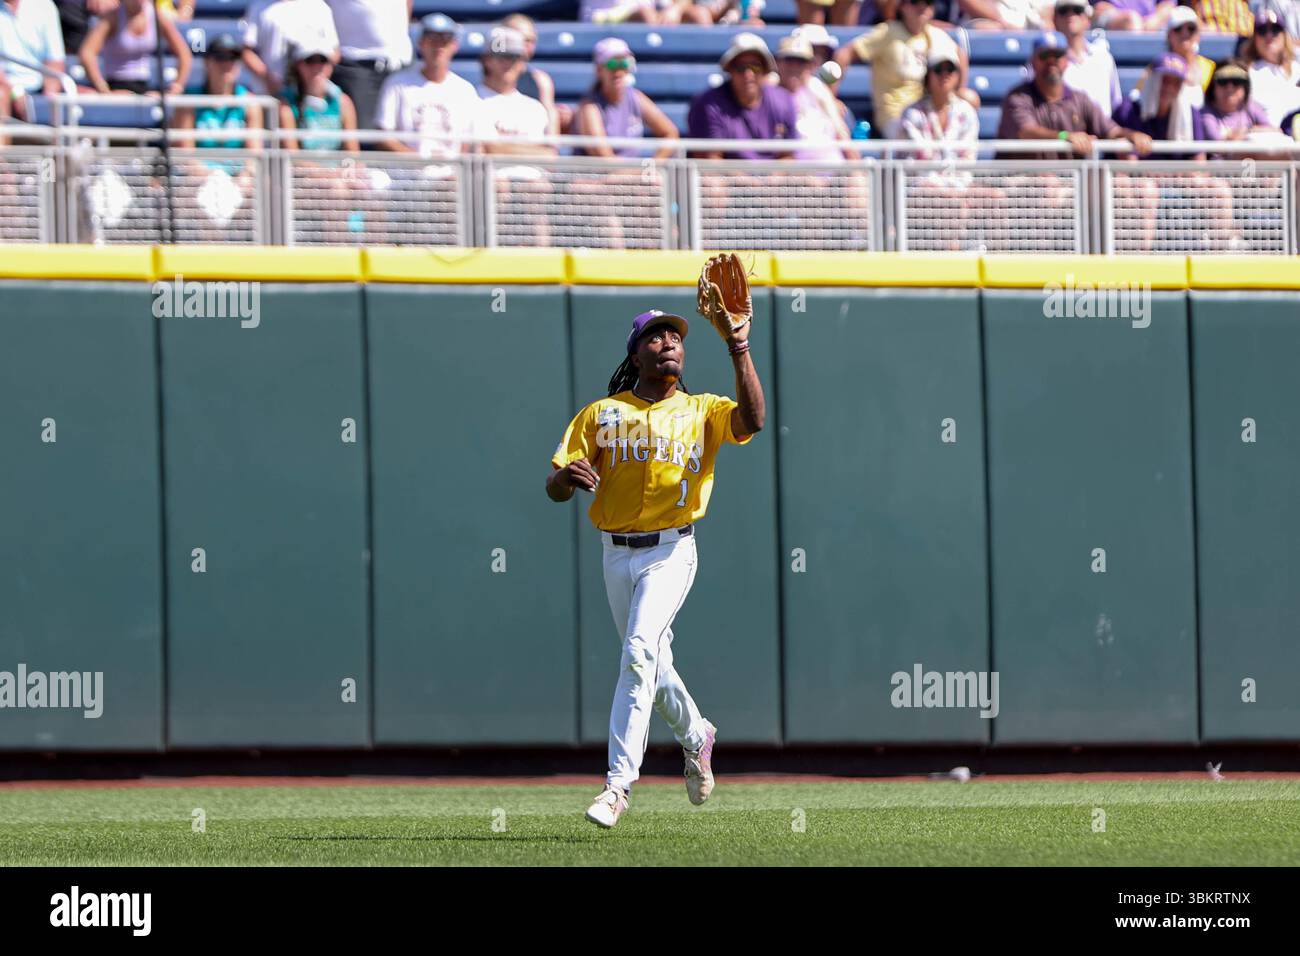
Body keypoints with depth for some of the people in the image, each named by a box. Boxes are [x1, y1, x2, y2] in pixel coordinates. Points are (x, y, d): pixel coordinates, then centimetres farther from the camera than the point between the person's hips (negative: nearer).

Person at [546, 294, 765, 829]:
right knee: (651, 663, 15)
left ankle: (618, 784, -23)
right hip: (617, 556, 4)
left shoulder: (703, 411, 3)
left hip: (670, 553, -4)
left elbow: (753, 420, -19)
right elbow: (554, 489, 2)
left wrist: (739, 349, -24)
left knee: (639, 653, -21)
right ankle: (695, 736, 45)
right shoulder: (601, 414, 7)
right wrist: (566, 475, -22)